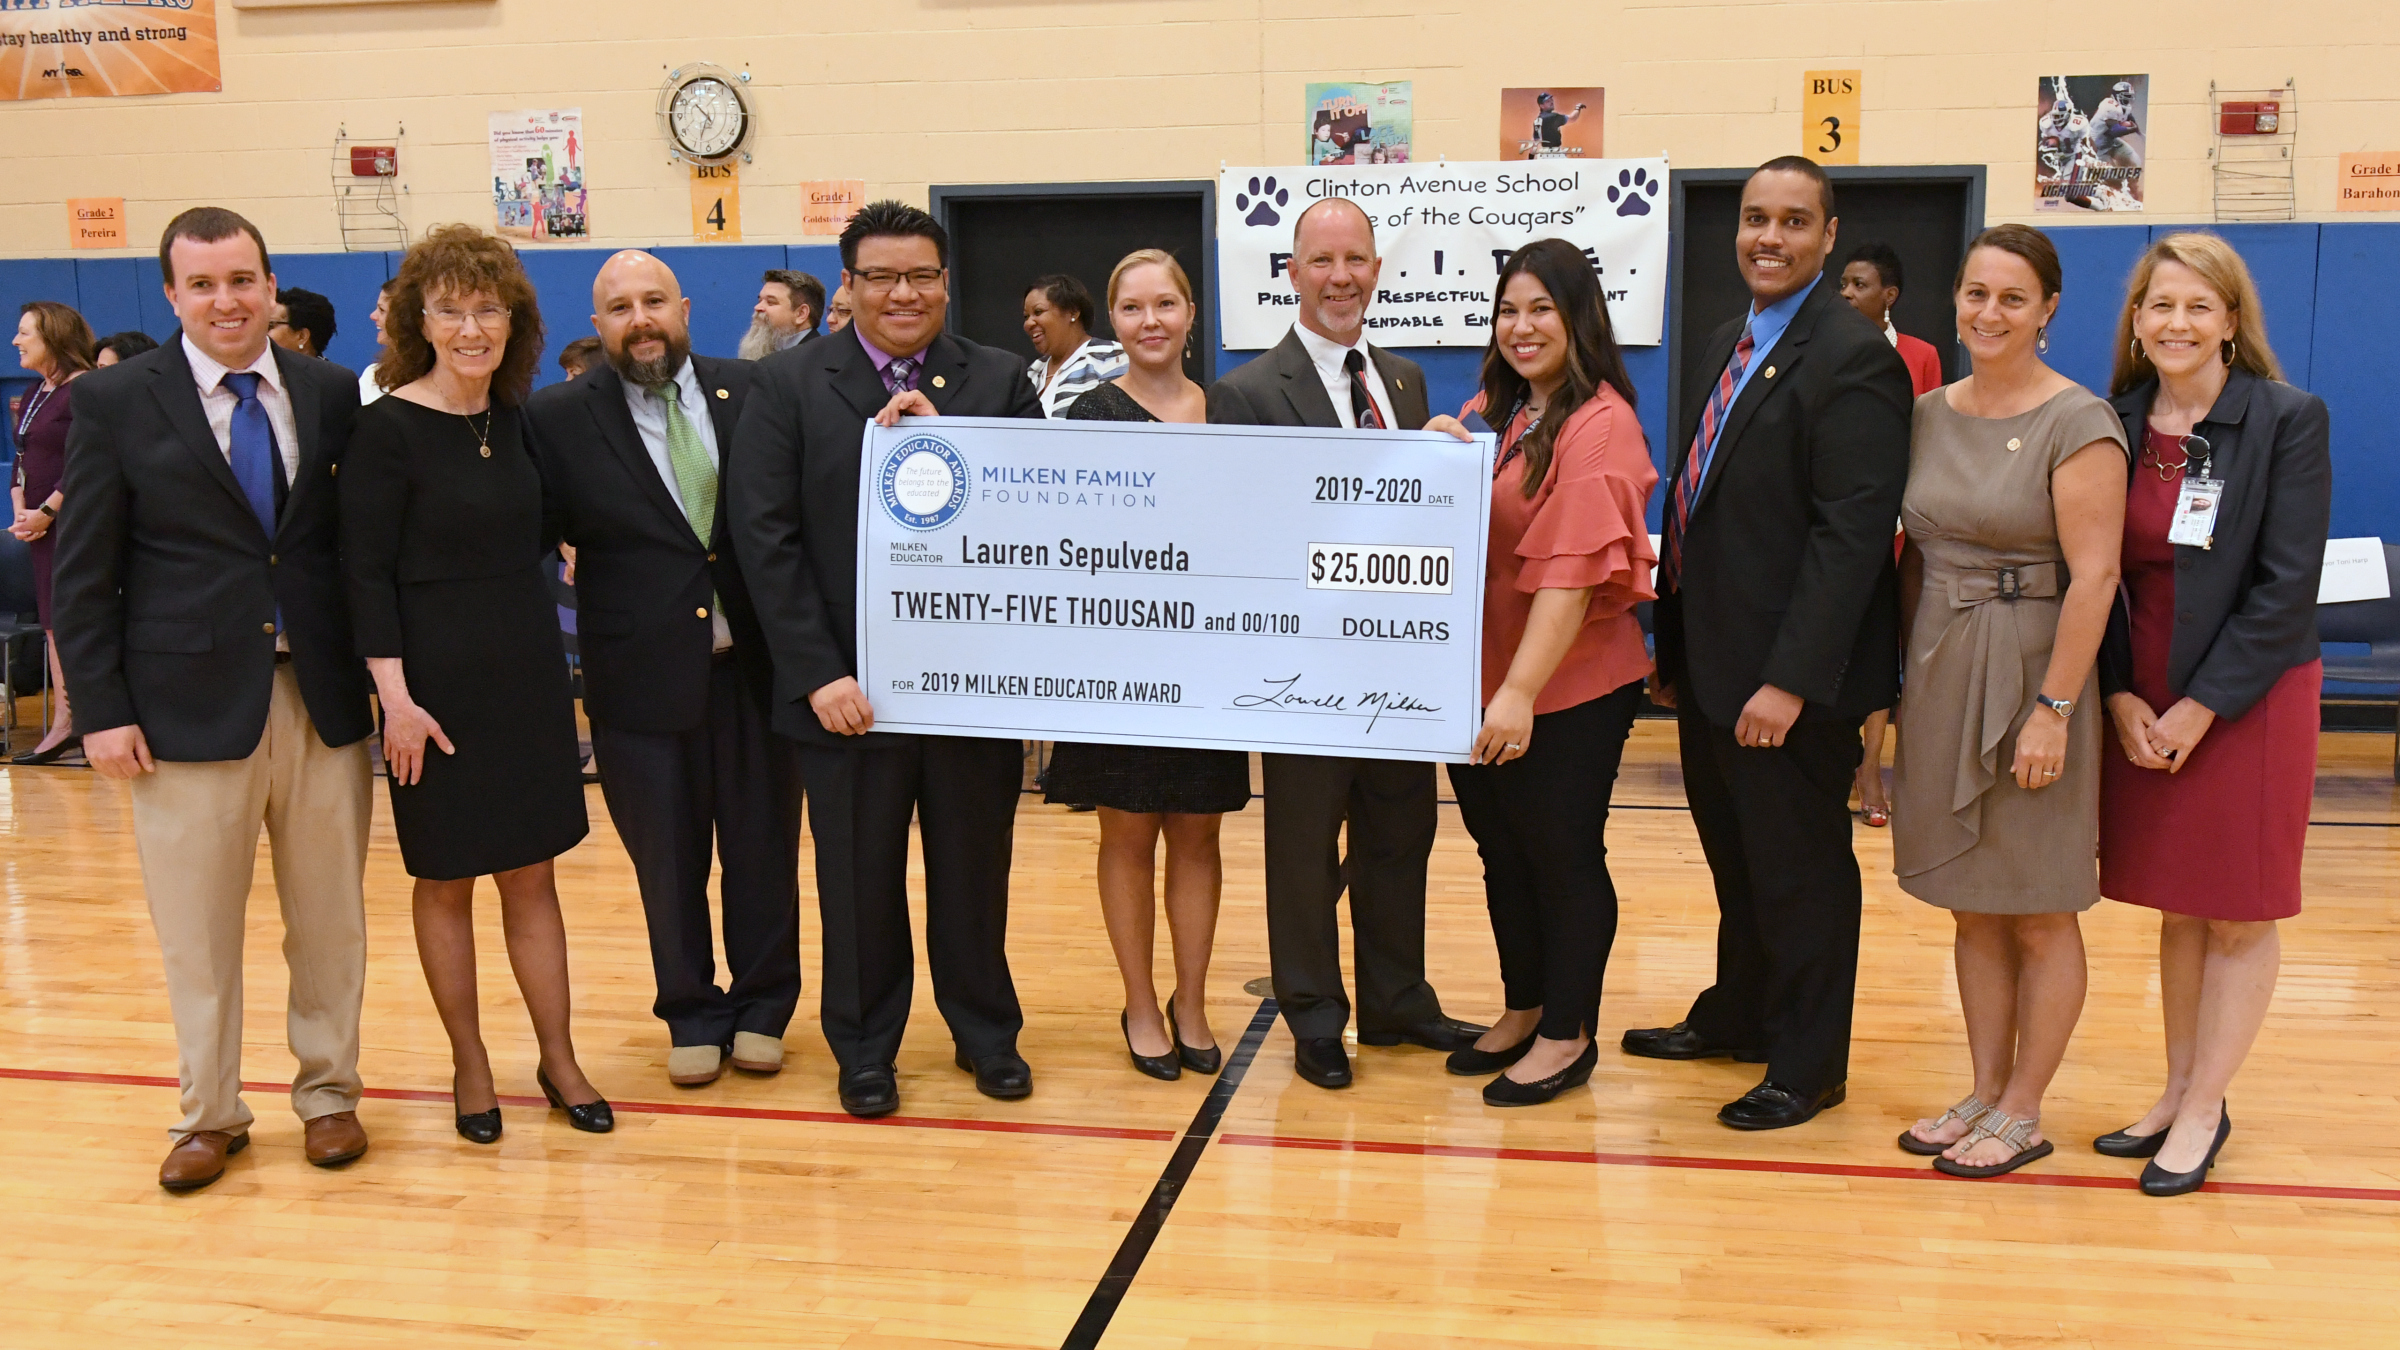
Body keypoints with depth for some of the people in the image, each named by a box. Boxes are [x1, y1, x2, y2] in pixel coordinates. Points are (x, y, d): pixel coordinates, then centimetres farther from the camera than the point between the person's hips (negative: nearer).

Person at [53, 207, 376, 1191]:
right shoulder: (113, 401, 0)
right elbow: (82, 574, 0)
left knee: (330, 920, 11)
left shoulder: (332, 394, 5)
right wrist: (101, 710, -5)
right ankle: (209, 1114, 26)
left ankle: (327, 1090, 28)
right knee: (198, 929, 8)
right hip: (190, 705, -2)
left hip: (323, 700, 2)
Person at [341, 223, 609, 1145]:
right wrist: (395, 695, -16)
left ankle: (558, 1060, 21)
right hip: (437, 682, -5)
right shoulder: (389, 428, -12)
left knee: (530, 873, 11)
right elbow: (366, 571, -13)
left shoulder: (513, 418, 5)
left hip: (526, 673, 5)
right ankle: (470, 1066, 23)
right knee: (446, 879, 8)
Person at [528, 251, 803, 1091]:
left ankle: (762, 1006, 31)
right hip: (644, 677, -1)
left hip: (756, 666, 1)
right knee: (668, 861, 12)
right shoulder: (558, 420, -3)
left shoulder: (751, 393, 2)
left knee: (763, 849, 12)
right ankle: (691, 1015, 30)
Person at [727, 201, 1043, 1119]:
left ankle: (986, 1032, 34)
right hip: (849, 687, -1)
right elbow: (766, 537, -6)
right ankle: (865, 1050, 29)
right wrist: (819, 673, -12)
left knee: (974, 870, 14)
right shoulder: (787, 385, 0)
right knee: (860, 879, 11)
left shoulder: (999, 381, 3)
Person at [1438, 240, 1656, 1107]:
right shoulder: (1488, 412, 10)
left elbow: (1572, 572, -21)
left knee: (1563, 856, 6)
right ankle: (1524, 1012, 33)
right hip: (1476, 679, 7)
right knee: (1502, 853, 17)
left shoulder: (1599, 424, -13)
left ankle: (1568, 1036, 21)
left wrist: (1522, 692, -26)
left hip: (1569, 692, -7)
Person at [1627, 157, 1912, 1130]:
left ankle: (1808, 1067, 22)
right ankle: (1738, 1016, 40)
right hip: (1711, 664, 9)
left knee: (1800, 869, 6)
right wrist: (1672, 647, 13)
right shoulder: (1730, 345, 12)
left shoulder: (1853, 357, -16)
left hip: (1790, 680, -8)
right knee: (1735, 857, 22)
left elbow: (1853, 533, -22)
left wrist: (1790, 679, -25)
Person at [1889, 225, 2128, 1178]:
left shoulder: (2077, 423, -11)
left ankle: (2023, 1113, 15)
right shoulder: (1928, 414, 8)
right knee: (1971, 905, 13)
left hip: (2029, 675, -6)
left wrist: (2053, 709, -19)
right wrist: (1902, 675, 8)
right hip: (1938, 675, 6)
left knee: (2039, 912, 5)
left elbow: (2094, 575, -16)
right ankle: (1984, 1092, 24)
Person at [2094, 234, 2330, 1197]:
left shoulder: (2288, 420, -8)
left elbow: (2288, 585, -13)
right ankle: (2179, 1093, 24)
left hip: (2249, 696, -4)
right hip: (2142, 700, 4)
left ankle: (2203, 1111, 13)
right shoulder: (2115, 427, 3)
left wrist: (2202, 706, -15)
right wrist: (2121, 697, -6)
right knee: (2176, 908, 13)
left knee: (2239, 915, 4)